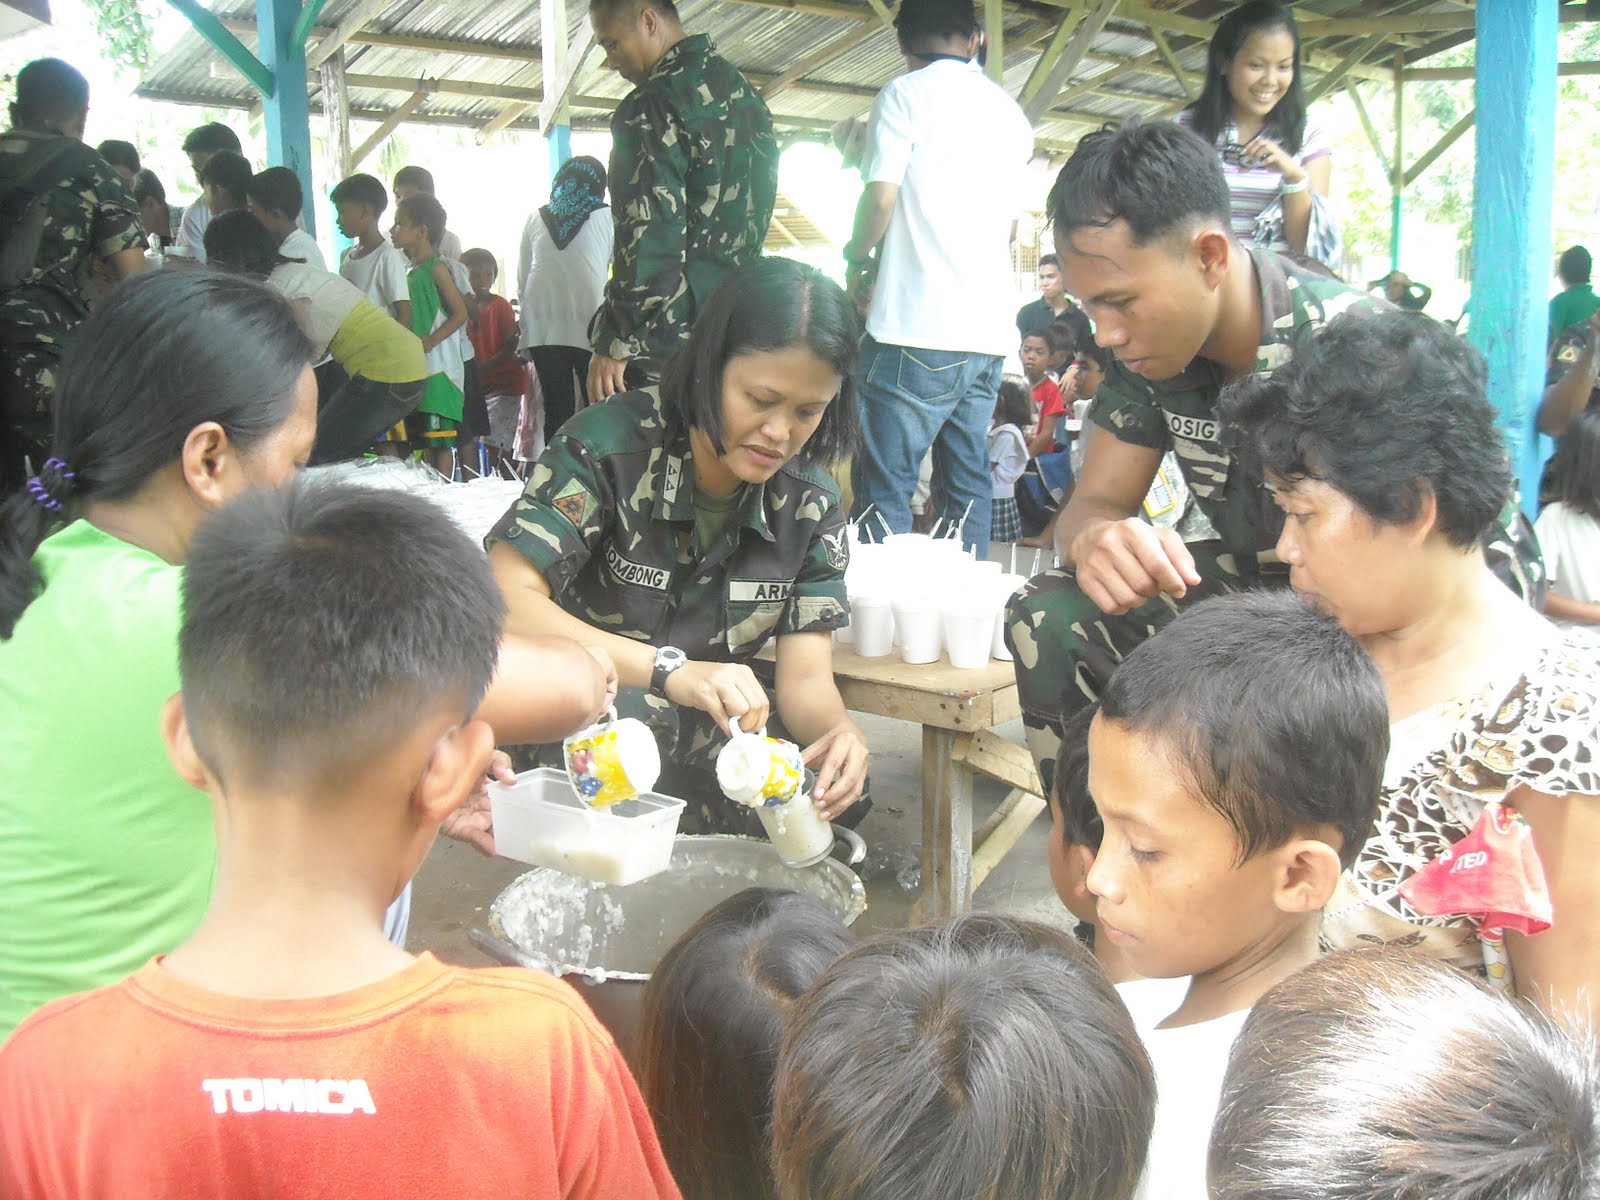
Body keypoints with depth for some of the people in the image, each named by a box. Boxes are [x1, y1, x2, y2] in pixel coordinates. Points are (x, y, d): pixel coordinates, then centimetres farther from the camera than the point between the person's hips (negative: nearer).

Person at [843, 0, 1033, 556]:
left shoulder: (905, 94, -1)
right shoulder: (1010, 111, 18)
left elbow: (880, 200, -8)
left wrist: (856, 260, 9)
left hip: (916, 326, -6)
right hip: (989, 329, 7)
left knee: (883, 487, -5)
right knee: (966, 483, 10)